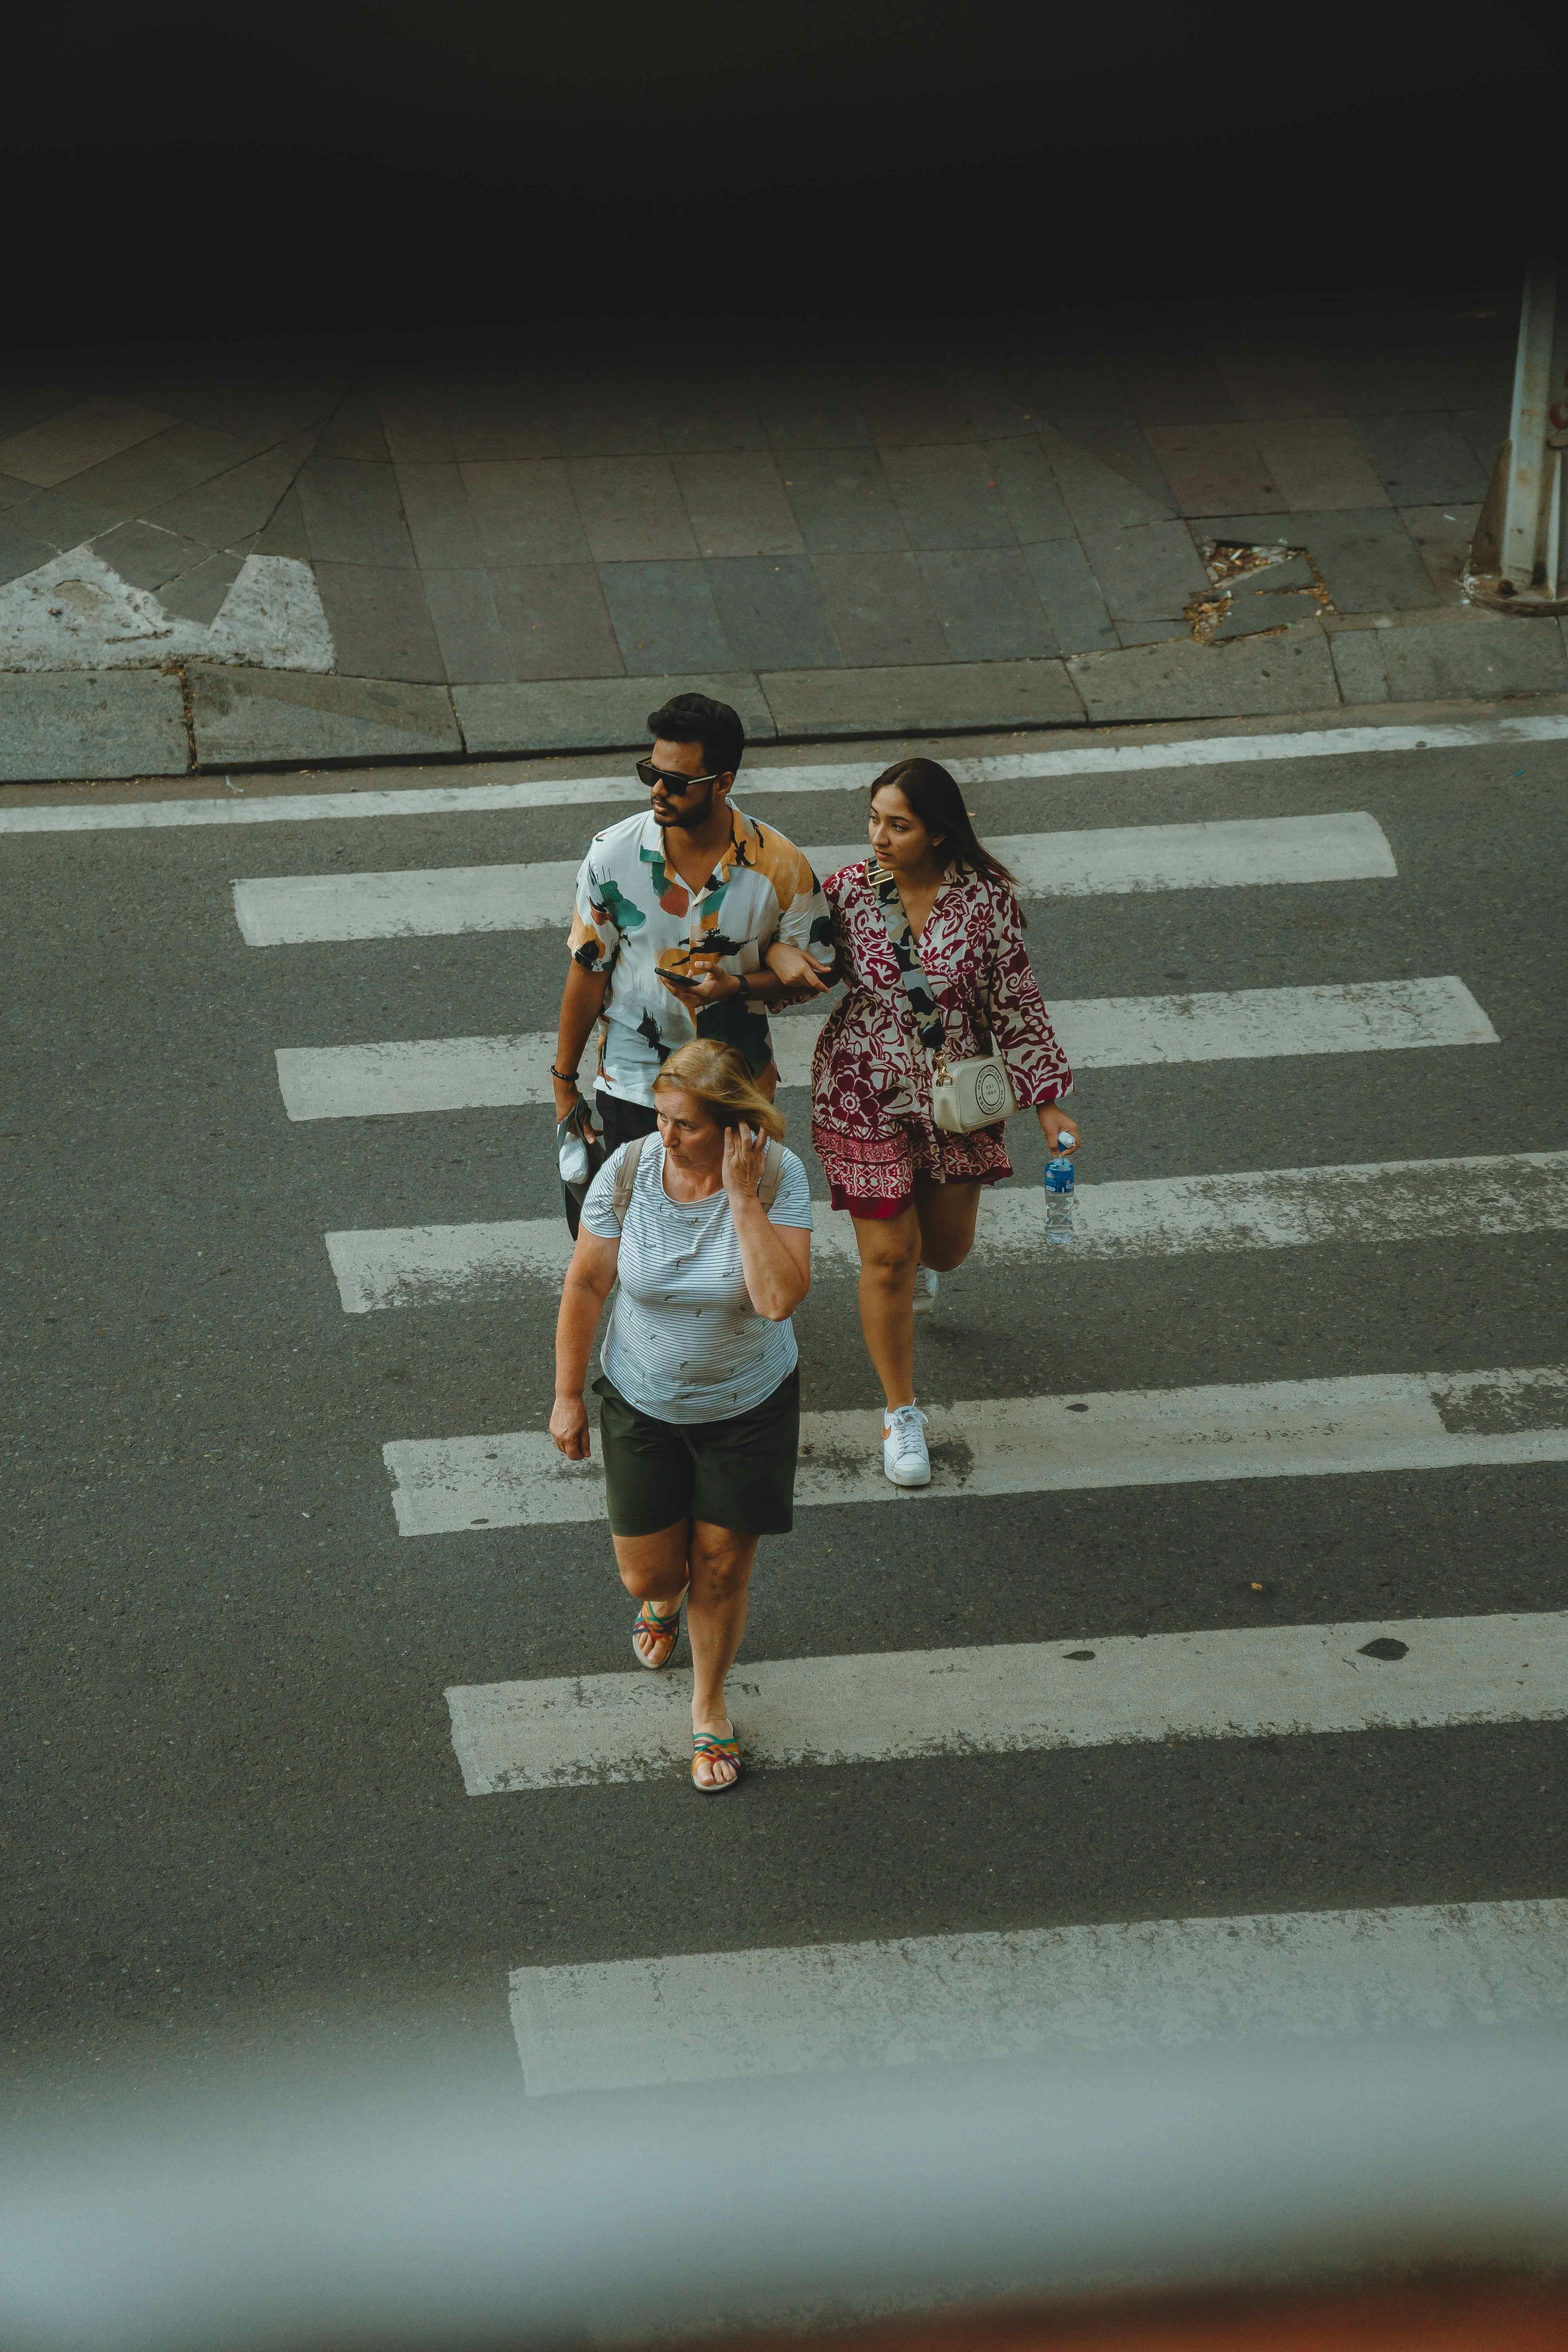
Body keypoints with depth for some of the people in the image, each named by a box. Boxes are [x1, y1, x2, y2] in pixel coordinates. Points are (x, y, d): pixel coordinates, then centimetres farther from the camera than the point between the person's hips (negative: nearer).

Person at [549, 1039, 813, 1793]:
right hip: (641, 1402, 1)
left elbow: (779, 1298, -33)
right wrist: (567, 1396, -2)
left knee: (721, 1570, 9)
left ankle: (709, 1704, 35)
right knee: (647, 1573, 10)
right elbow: (585, 1286, -7)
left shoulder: (778, 1175, -22)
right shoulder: (628, 1171, -19)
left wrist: (742, 1196, -35)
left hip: (748, 1405, -1)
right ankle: (666, 1597, 49)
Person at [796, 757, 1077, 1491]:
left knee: (947, 1247, 16)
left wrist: (1048, 1103, -4)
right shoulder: (849, 890, -13)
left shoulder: (986, 897, -13)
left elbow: (1016, 1004, -5)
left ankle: (914, 1260, 57)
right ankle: (901, 1415, 18)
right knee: (887, 1256, 0)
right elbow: (809, 971, 2)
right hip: (864, 1093, -1)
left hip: (954, 1096, 2)